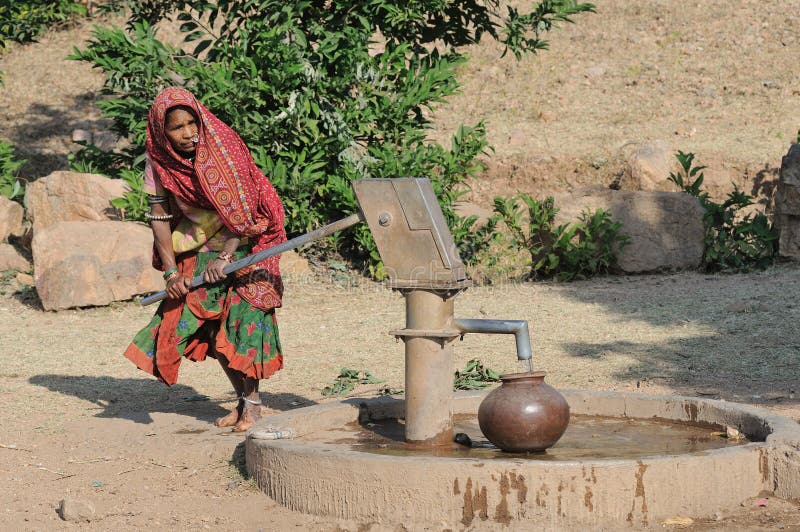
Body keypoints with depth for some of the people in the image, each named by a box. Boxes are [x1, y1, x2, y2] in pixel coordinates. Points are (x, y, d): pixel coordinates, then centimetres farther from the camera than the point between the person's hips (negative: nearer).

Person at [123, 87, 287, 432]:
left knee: (242, 318, -12)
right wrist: (171, 270, -11)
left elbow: (245, 209, -20)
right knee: (214, 326, 2)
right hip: (199, 250, 4)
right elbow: (159, 216, -4)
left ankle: (253, 403, -3)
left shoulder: (222, 147, -20)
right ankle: (242, 400, 15)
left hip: (241, 244, -4)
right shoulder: (158, 159, -9)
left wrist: (225, 256, -23)